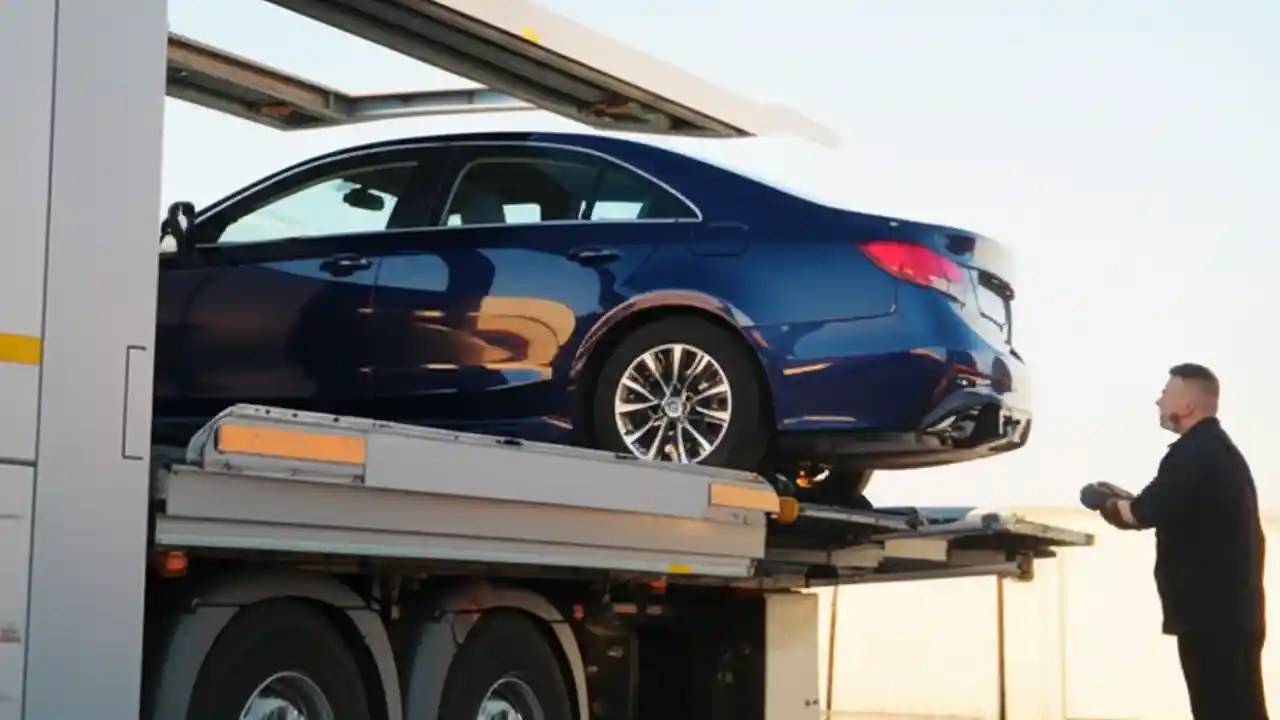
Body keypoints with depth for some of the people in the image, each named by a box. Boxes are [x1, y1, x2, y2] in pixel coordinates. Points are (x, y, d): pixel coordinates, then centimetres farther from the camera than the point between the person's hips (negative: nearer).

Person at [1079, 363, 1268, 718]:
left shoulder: (1194, 453, -16)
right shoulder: (1216, 448, 17)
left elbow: (1143, 514, -20)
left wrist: (1107, 503, -1)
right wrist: (1124, 500, 10)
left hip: (1213, 610, -10)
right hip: (1229, 608, 10)